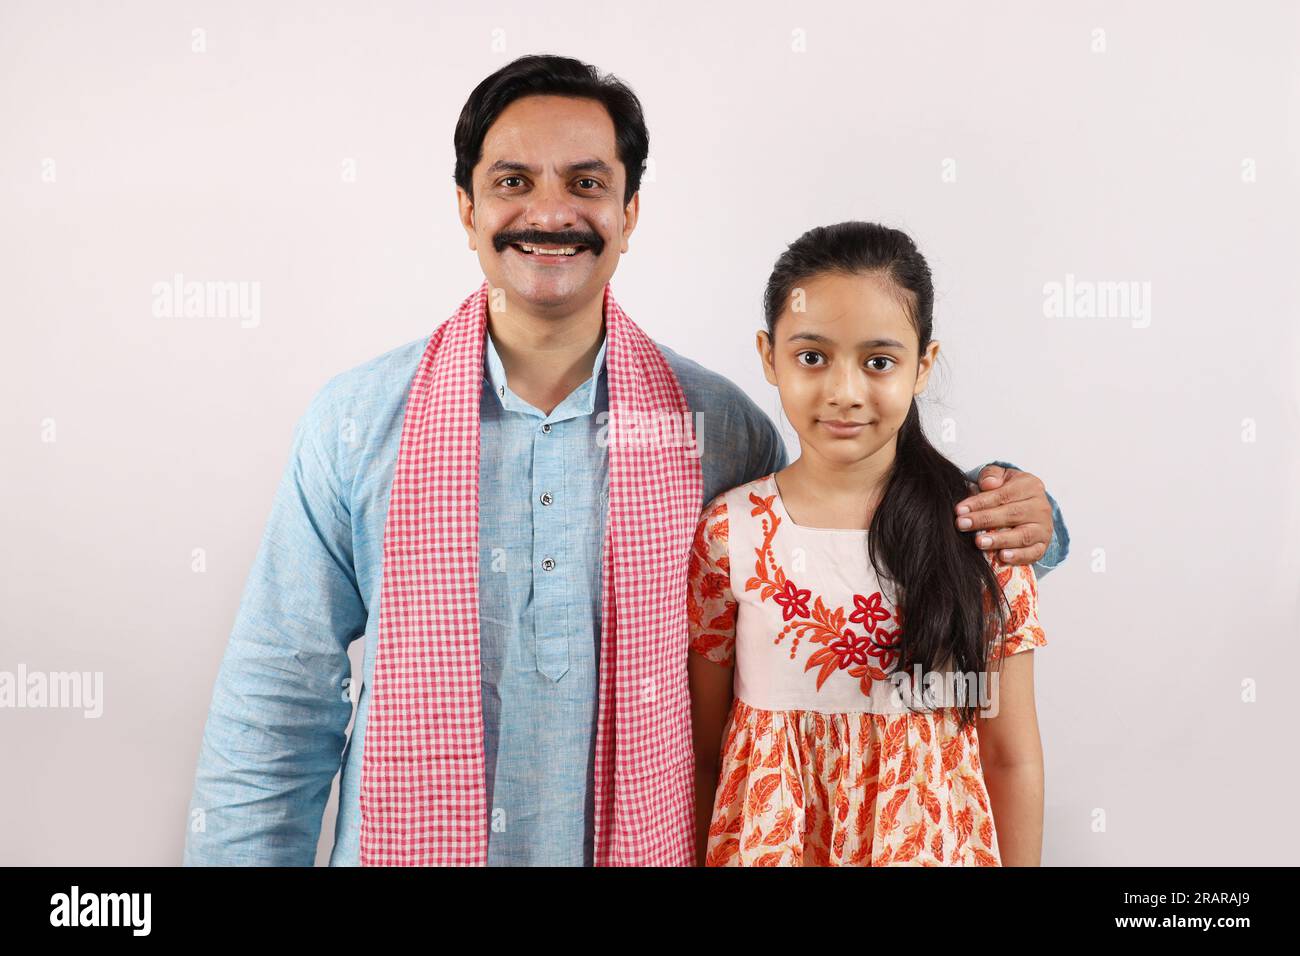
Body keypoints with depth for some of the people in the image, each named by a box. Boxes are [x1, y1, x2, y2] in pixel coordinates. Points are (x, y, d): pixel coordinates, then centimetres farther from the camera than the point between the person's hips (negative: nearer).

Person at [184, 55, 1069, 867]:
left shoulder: (715, 421, -6)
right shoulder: (359, 420, -8)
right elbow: (279, 709, -4)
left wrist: (1005, 520, -9)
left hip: (649, 844, 1)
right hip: (408, 844, 0)